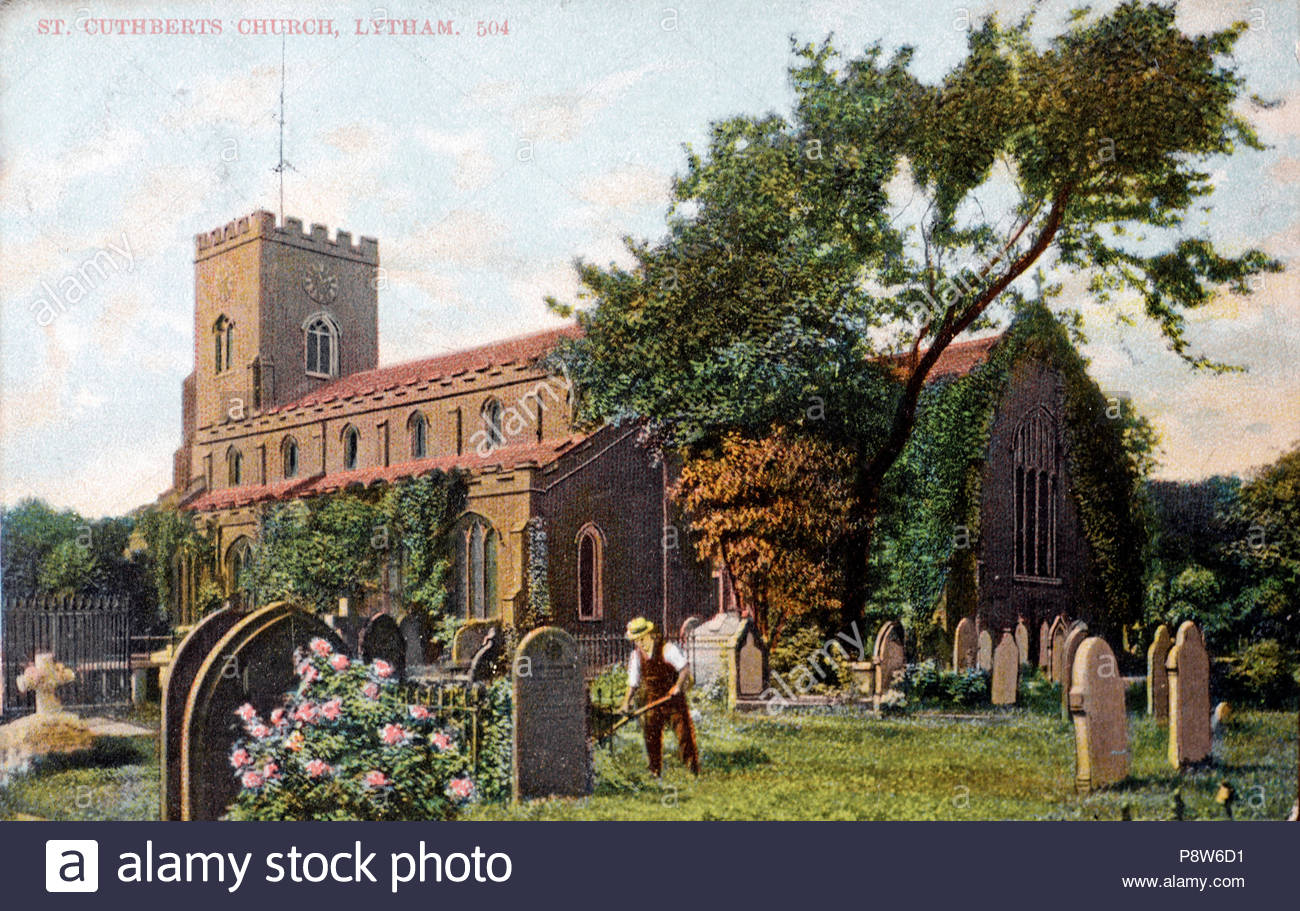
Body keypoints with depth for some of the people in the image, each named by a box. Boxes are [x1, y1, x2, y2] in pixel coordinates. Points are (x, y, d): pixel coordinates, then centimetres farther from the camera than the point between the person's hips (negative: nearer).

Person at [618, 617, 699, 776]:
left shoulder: (667, 649, -9)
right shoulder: (636, 656, 4)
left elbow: (685, 668, -12)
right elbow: (633, 682, 9)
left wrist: (678, 685, -26)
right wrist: (626, 702, -2)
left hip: (674, 698, -3)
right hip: (651, 700, 3)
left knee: (684, 731, -6)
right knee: (652, 735, 2)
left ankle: (693, 767, 4)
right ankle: (654, 771, 15)